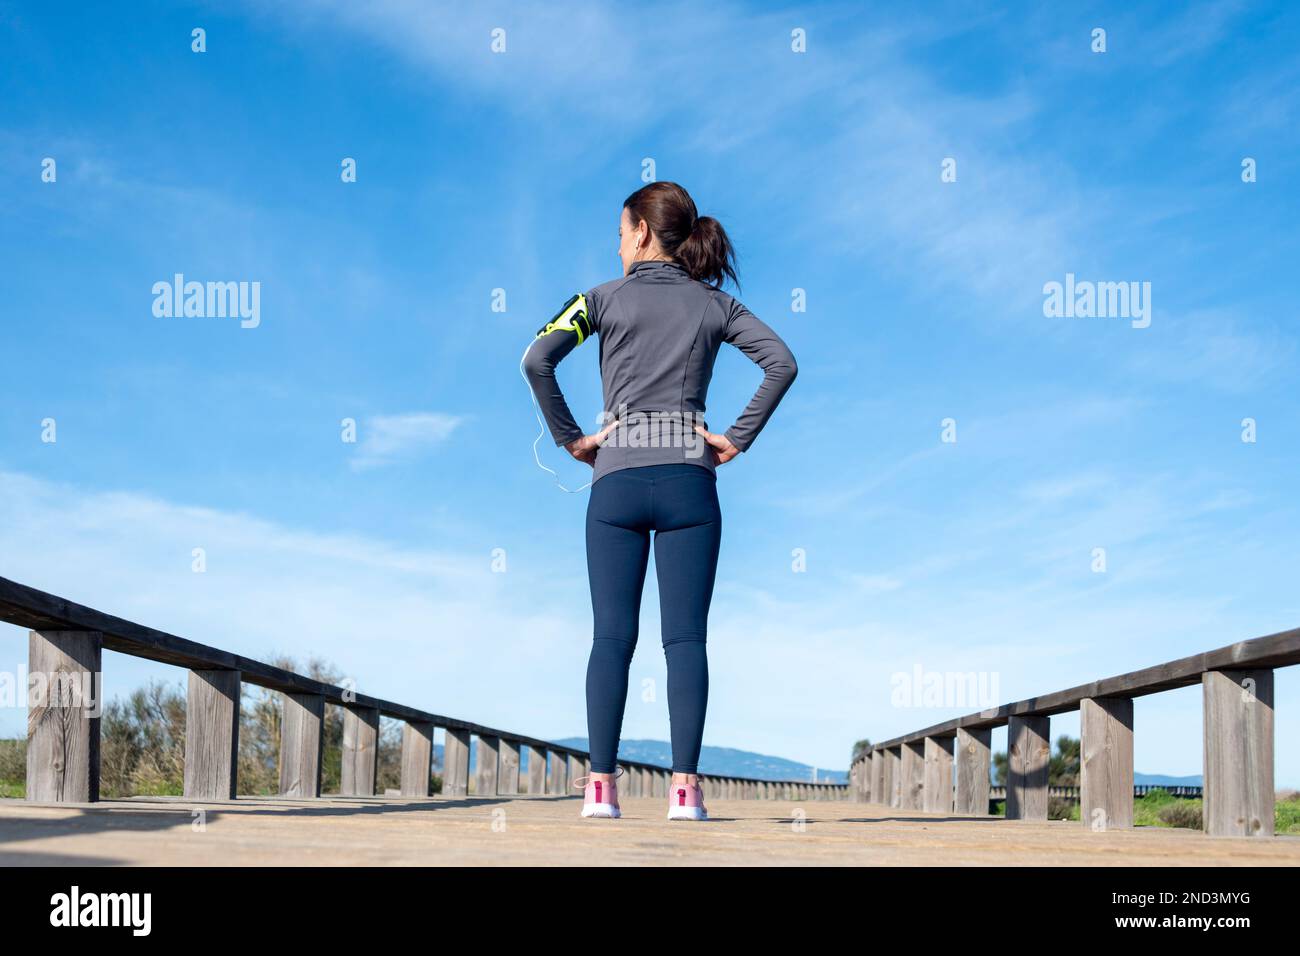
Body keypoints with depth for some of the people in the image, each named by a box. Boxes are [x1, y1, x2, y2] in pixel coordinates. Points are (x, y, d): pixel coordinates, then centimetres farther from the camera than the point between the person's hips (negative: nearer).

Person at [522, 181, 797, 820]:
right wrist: (739, 438, 2)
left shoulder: (606, 299, 4)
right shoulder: (713, 304, 10)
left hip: (617, 479, -1)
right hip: (688, 480, 1)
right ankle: (685, 787, -6)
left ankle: (601, 785, -2)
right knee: (686, 636, -1)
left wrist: (569, 438, 0)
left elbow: (536, 361, -8)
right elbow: (782, 364, -1)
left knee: (611, 635, 1)